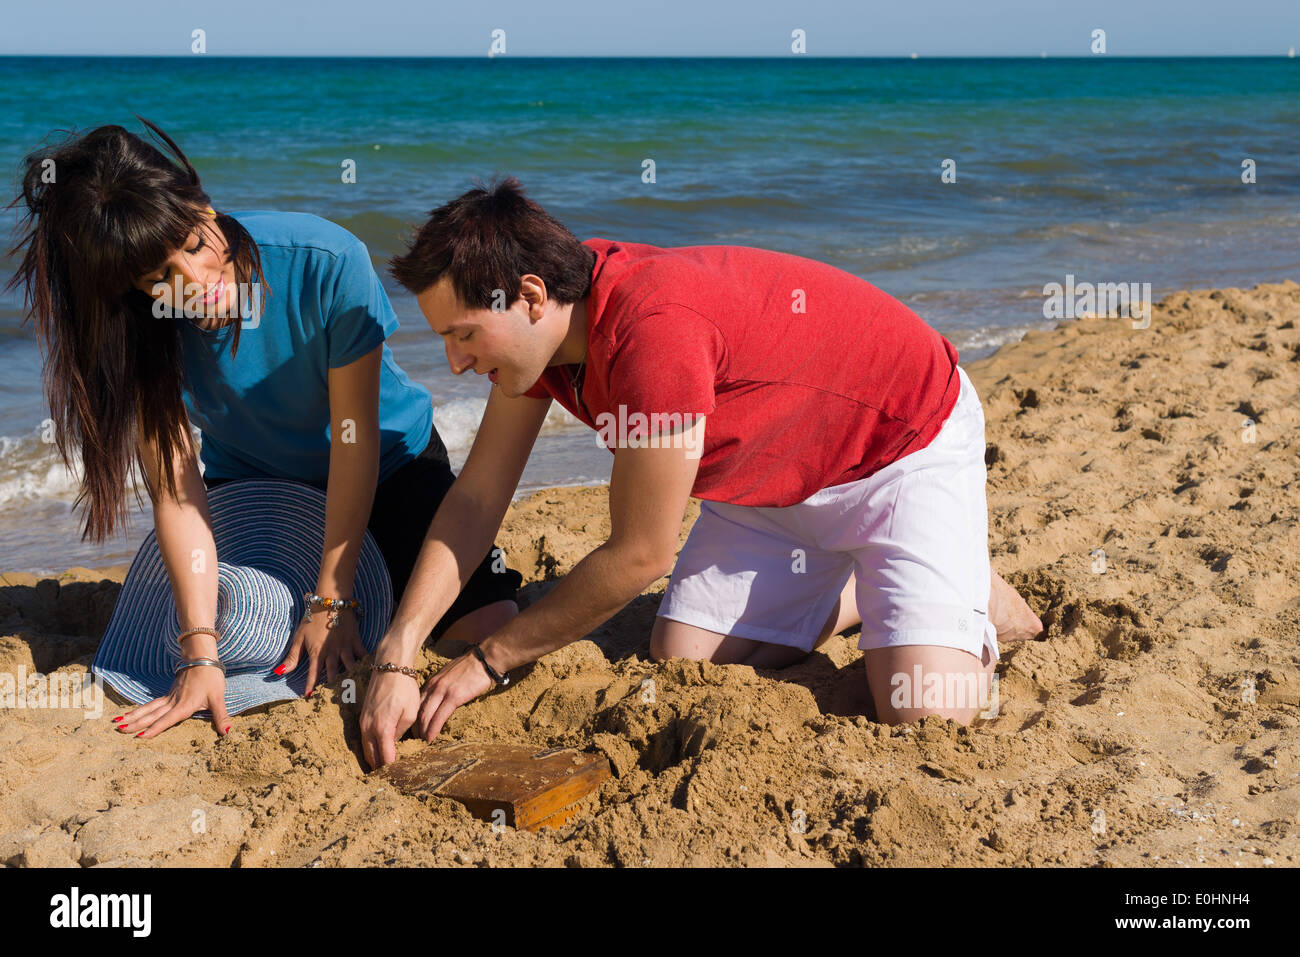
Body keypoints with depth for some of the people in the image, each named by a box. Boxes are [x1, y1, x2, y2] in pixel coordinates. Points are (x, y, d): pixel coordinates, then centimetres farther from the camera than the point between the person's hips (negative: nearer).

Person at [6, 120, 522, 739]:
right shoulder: (132, 333, -25)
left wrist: (330, 602, -22)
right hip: (251, 482, 2)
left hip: (387, 463, -2)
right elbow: (176, 490, -23)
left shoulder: (328, 262, -33)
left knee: (490, 631, -14)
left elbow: (355, 441, -24)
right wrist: (201, 654, -31)